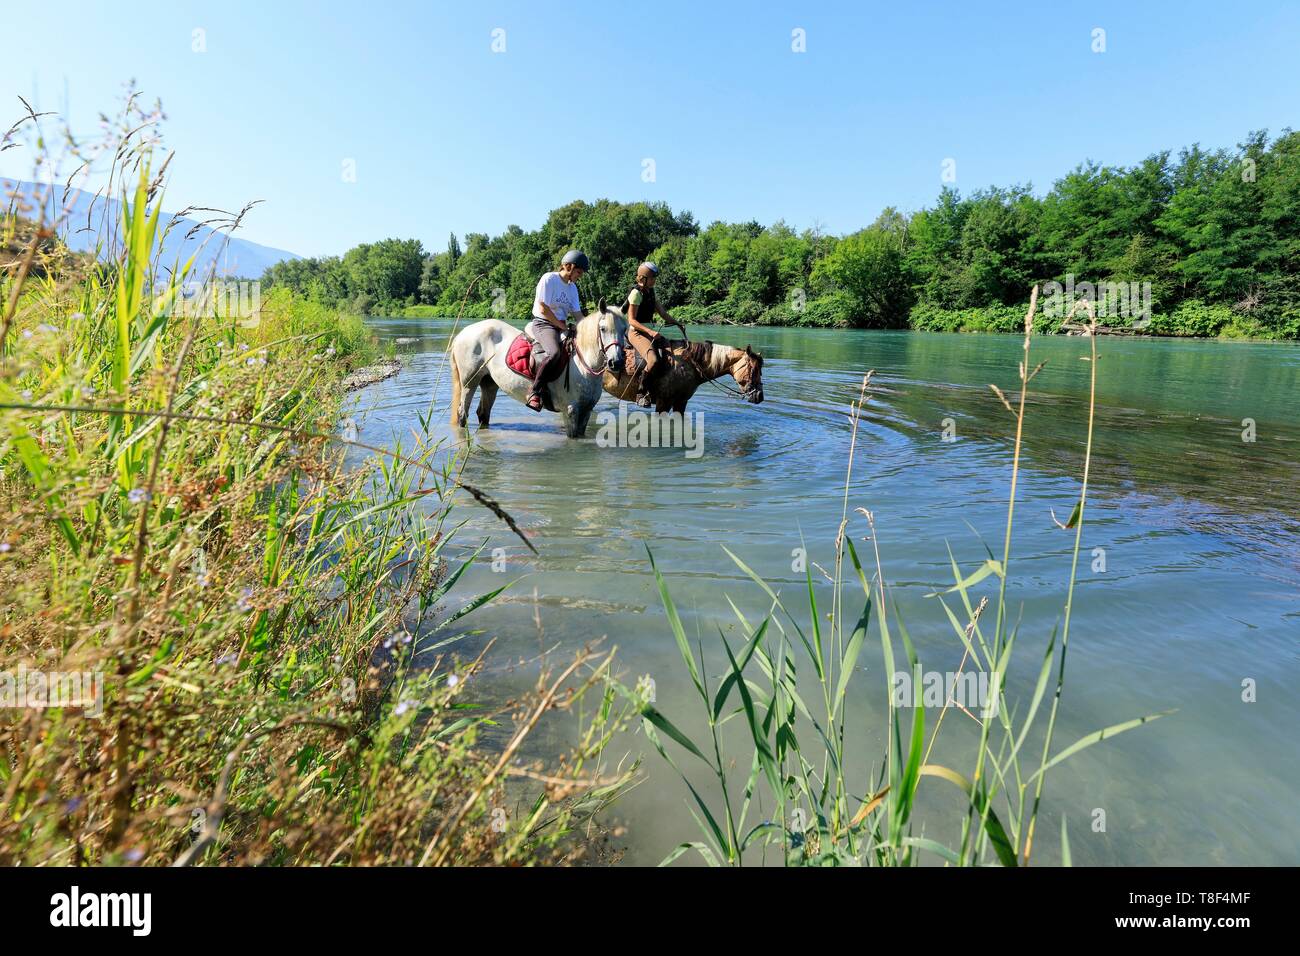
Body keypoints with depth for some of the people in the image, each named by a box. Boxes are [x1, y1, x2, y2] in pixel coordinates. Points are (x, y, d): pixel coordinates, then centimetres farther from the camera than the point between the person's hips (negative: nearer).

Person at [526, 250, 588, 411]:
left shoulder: (572, 287, 14)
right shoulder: (549, 279, -8)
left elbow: (577, 313, 14)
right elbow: (544, 309, -15)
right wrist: (563, 327, -13)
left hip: (563, 326, 8)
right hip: (543, 324, -8)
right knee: (554, 352, -36)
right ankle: (534, 392, -33)